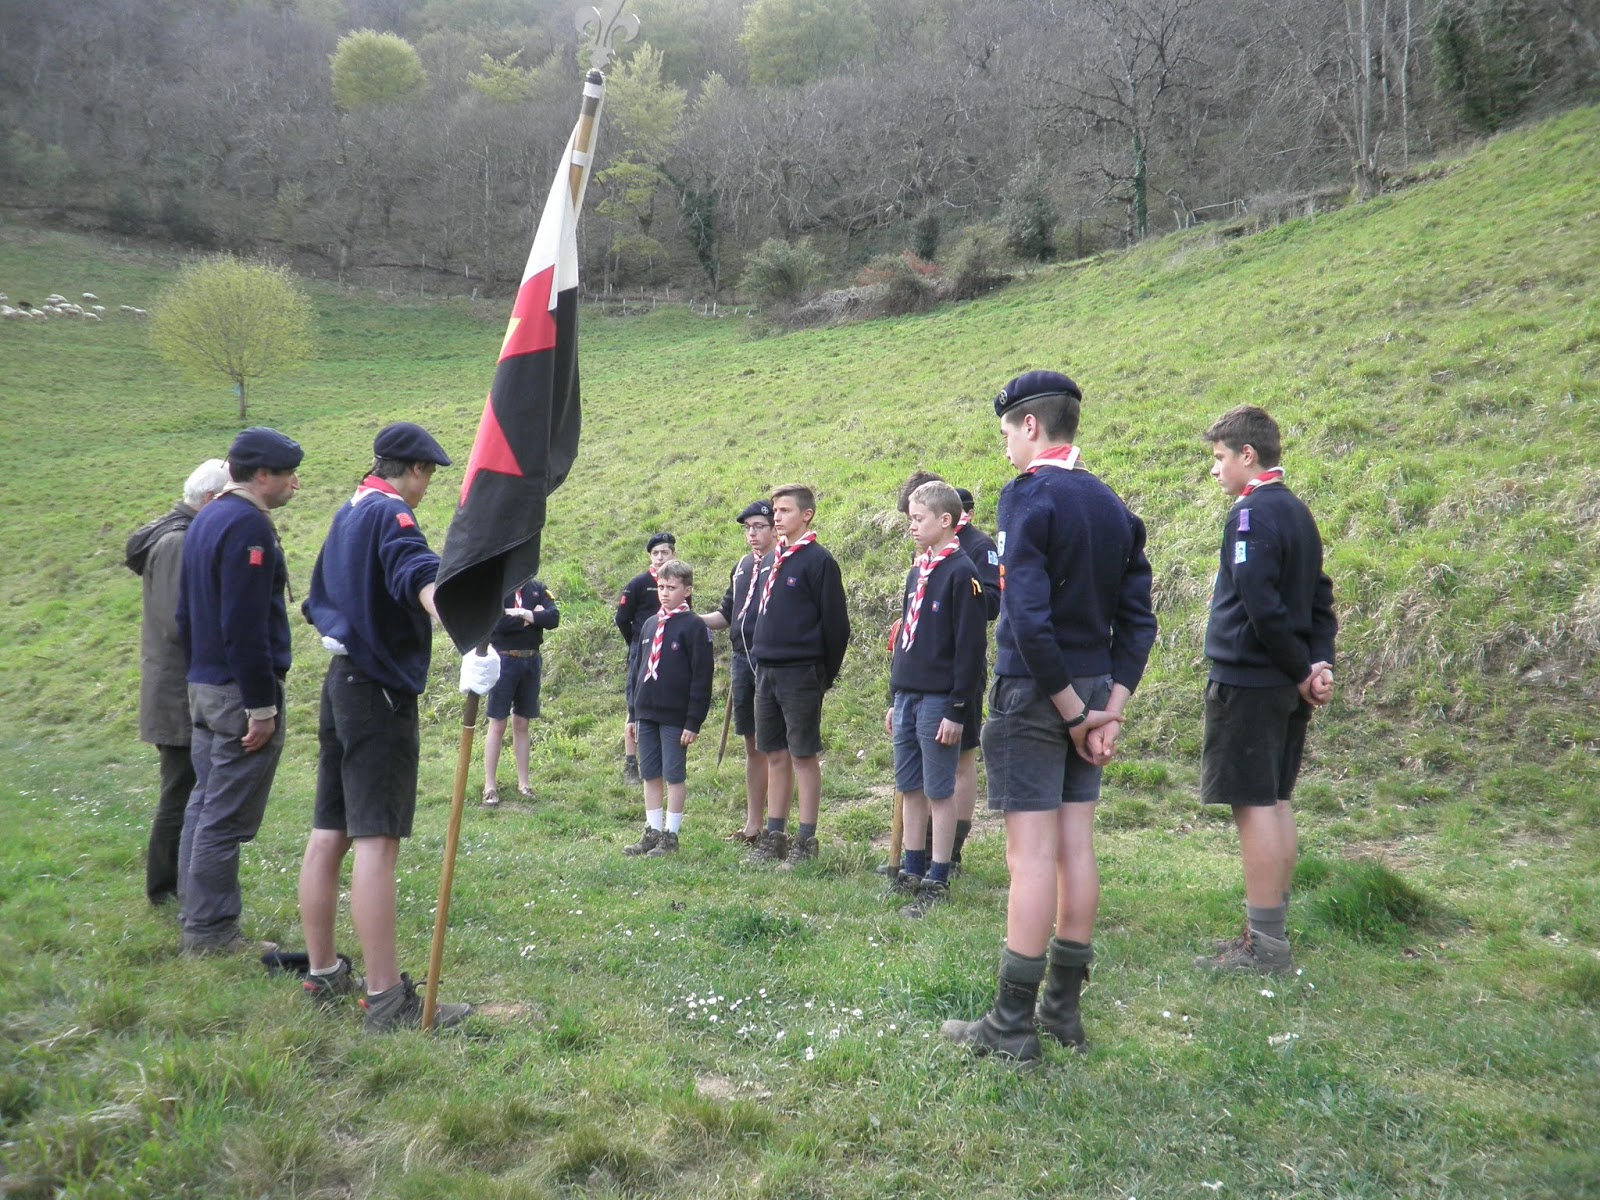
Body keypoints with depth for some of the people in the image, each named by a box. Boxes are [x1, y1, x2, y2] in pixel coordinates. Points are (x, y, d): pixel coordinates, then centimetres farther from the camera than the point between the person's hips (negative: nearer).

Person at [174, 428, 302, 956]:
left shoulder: (204, 520, 15)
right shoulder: (249, 525, -17)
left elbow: (187, 613, 20)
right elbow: (245, 627, -22)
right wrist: (262, 706, -19)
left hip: (203, 687, 10)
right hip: (240, 692, -10)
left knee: (204, 804, 16)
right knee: (227, 817, -3)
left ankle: (195, 920, 25)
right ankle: (210, 931, 3)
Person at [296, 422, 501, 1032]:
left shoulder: (348, 513, 17)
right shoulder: (391, 514, -12)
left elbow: (319, 602, 28)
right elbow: (423, 580, -34)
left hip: (342, 680, 10)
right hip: (381, 691, -10)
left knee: (328, 835, 12)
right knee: (376, 839, -12)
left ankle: (323, 974, 21)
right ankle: (386, 999, -12)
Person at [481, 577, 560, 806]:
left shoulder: (538, 589, 6)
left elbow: (554, 618, -7)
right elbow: (495, 623, -20)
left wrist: (523, 614, -17)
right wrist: (533, 617, -12)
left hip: (532, 662, 4)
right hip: (504, 660, -4)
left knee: (521, 725, 13)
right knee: (497, 725, 2)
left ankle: (523, 782, 20)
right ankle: (490, 785, 8)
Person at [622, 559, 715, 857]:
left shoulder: (694, 627, -8)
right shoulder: (649, 625, 12)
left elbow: (702, 677, -10)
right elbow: (635, 669, 16)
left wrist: (694, 721, -13)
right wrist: (633, 713, 13)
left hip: (676, 717, -6)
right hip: (647, 714, 6)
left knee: (675, 775, 2)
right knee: (650, 774, 12)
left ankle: (671, 835, 12)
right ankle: (652, 832, 22)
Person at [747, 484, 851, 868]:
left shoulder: (818, 560, -9)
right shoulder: (773, 560, 14)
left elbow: (835, 622, -11)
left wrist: (825, 675, -7)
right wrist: (761, 663, 14)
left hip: (801, 674, -7)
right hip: (767, 672, 7)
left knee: (804, 756, 0)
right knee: (775, 755, 12)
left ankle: (806, 841, 7)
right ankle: (774, 835, 20)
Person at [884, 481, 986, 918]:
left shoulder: (961, 572, -12)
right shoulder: (916, 572, 14)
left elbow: (971, 645, -15)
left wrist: (958, 709, -16)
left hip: (939, 701, -8)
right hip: (908, 697, 8)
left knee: (939, 792, 0)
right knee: (910, 789, 13)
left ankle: (938, 882, 8)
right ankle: (912, 870, 24)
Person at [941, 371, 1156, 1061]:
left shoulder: (1028, 494, -13)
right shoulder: (1113, 505, 12)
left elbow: (1028, 616, -22)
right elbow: (1138, 621, 9)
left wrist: (1072, 710, -14)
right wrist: (1110, 707, 4)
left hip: (1035, 693, -8)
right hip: (1092, 692, 8)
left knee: (1032, 855, -4)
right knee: (1076, 849, 12)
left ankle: (1013, 1025, 4)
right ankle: (1064, 1009, 22)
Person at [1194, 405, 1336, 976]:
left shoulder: (1252, 513, -14)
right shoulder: (1298, 512, 15)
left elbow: (1261, 605, -21)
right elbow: (1320, 599, 13)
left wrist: (1300, 670, -11)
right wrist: (1320, 663, 3)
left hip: (1247, 682, -10)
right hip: (1283, 685, 10)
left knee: (1254, 804, -5)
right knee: (1275, 801, 13)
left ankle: (1267, 946, -1)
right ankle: (1269, 933, 22)